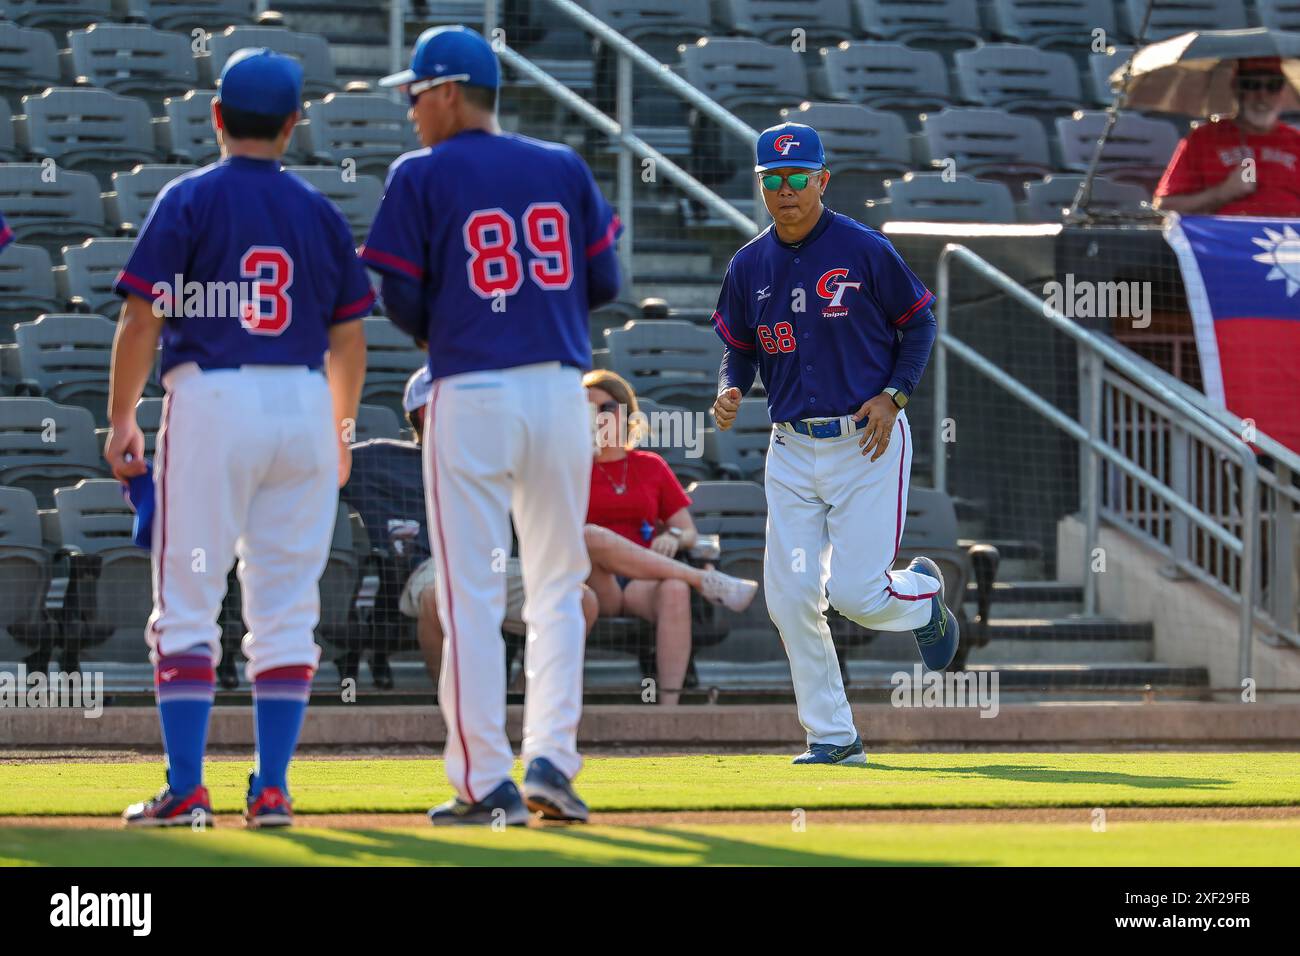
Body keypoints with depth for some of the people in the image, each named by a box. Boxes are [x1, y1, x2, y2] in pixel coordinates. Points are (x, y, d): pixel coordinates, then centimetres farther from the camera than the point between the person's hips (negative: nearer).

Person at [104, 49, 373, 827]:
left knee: (187, 604, 1)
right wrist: (340, 433, 24)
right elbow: (350, 339, 12)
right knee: (287, 608, 7)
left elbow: (142, 319, -6)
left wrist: (122, 419, 3)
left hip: (210, 398, -3)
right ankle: (272, 788, 5)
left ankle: (186, 789, -4)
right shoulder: (321, 213, 9)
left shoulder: (189, 201, -1)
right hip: (304, 405, 3)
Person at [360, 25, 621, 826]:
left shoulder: (421, 176, -1)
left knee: (471, 595, 1)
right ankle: (550, 758, 2)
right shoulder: (564, 168, 10)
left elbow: (403, 300, -2)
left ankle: (485, 782, 0)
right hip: (561, 390, 3)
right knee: (558, 588, 13)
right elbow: (604, 284, 10)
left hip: (470, 394, -3)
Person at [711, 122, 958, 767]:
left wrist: (893, 395, -10)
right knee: (790, 597, -4)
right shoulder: (749, 266, 5)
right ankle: (832, 737, 7)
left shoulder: (864, 250, -7)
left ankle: (922, 595, 25)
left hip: (868, 443, -4)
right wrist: (730, 390, -6)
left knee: (854, 592, -11)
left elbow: (918, 322, 3)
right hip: (793, 449, 4)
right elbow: (738, 347, 16)